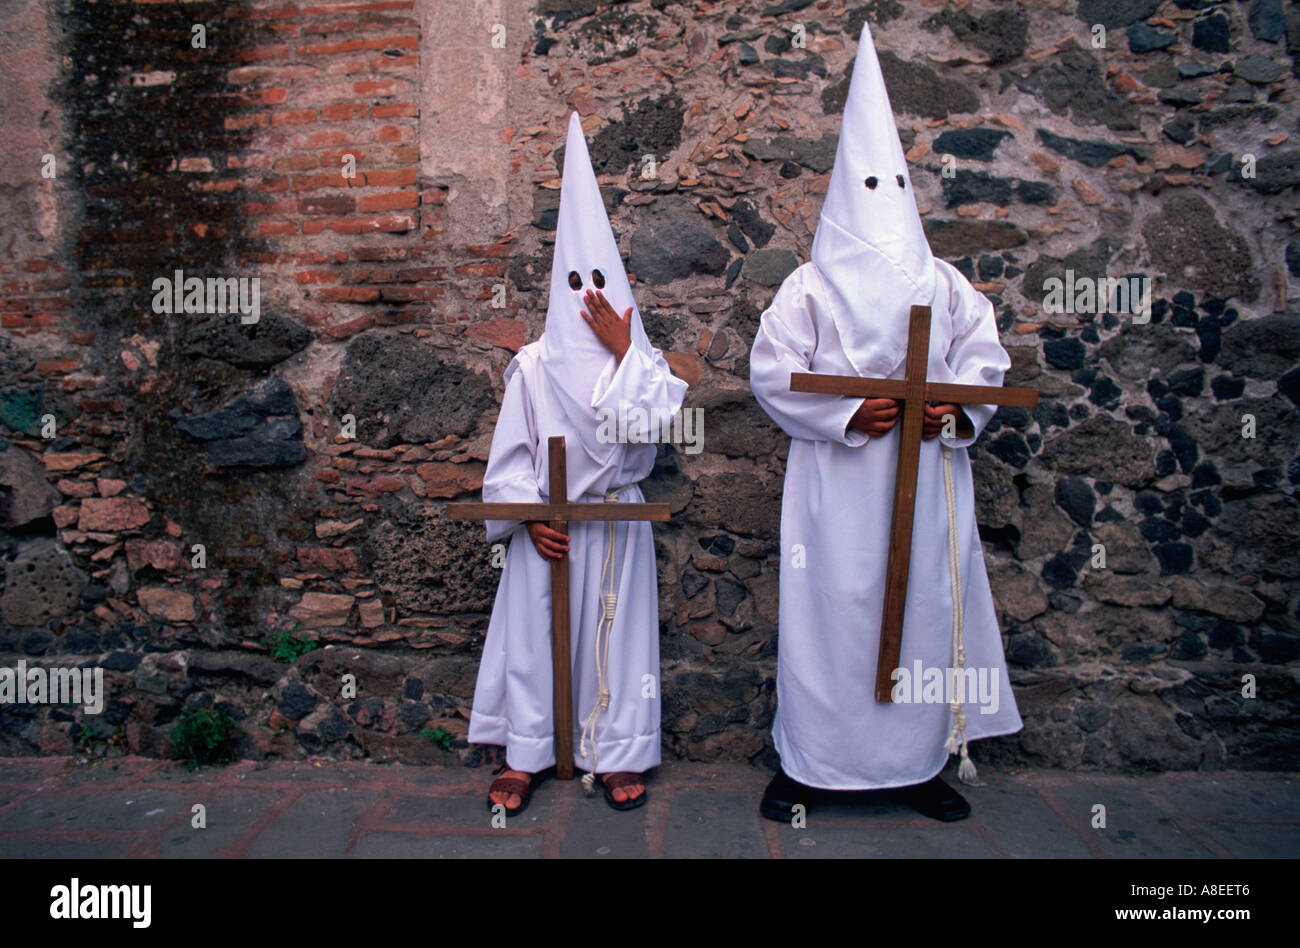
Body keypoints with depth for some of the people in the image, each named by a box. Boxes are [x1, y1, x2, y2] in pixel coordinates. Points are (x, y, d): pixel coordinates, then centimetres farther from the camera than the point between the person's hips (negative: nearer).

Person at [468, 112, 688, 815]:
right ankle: (526, 753, 19)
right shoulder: (533, 365, 0)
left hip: (615, 520, 0)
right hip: (547, 522, 0)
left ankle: (616, 754, 20)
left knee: (613, 630, 6)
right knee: (532, 628, 4)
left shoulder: (641, 361, 2)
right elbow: (510, 455, 0)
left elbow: (646, 426, -18)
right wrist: (529, 516, -10)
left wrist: (622, 352, -18)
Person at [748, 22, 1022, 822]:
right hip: (836, 482, -3)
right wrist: (847, 416, -17)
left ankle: (920, 762, 24)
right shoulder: (811, 285, 0)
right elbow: (773, 372, -7)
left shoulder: (943, 284, 11)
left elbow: (985, 357, 12)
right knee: (829, 608, -1)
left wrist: (958, 411, -7)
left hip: (926, 477, 4)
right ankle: (805, 763, 14)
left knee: (926, 606, 8)